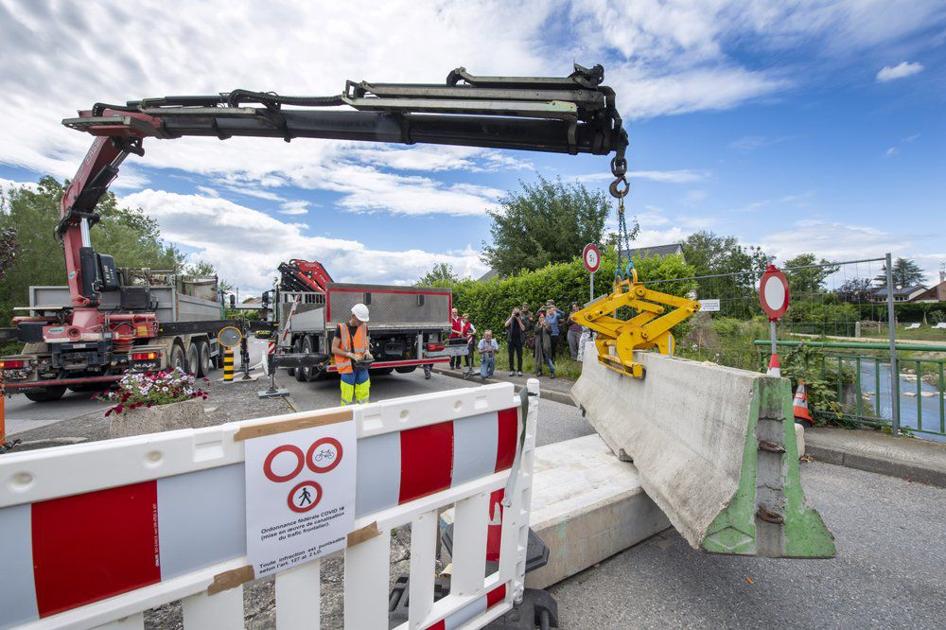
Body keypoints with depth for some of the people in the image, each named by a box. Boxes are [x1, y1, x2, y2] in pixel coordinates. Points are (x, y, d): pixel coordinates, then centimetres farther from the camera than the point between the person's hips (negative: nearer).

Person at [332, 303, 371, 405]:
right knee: (347, 397, 2)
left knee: (363, 393, 5)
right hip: (348, 367, -3)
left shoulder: (364, 327, 3)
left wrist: (367, 351, -5)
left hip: (362, 366, 4)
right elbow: (334, 349, -8)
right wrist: (351, 355, -17)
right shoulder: (342, 328, -9)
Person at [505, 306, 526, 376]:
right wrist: (511, 317, -13)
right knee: (511, 356, 3)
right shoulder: (510, 319, 8)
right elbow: (506, 325, -11)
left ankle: (519, 370, 9)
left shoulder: (522, 319, 5)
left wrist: (519, 319, -11)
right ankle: (511, 370, 11)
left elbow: (523, 328, -8)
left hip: (519, 340, -1)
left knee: (519, 356, 1)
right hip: (511, 340, 1)